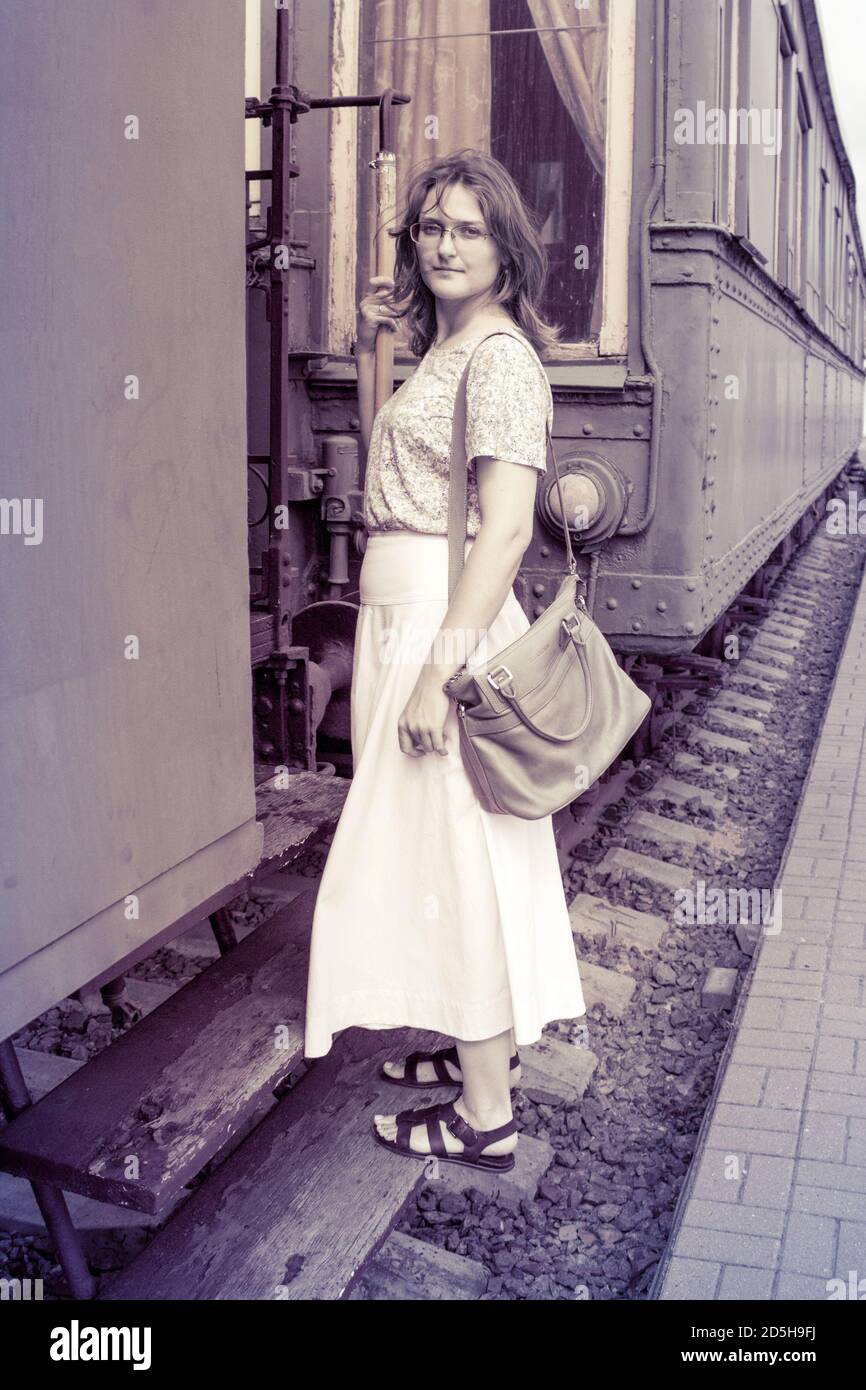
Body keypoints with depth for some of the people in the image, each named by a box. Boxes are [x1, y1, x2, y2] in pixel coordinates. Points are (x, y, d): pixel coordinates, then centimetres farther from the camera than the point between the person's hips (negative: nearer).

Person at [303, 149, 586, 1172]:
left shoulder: (499, 354, -13)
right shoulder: (442, 346, 16)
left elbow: (506, 528, -24)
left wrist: (440, 667, -27)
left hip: (447, 619, -10)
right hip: (402, 617, 10)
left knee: (457, 848, -3)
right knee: (435, 846, 18)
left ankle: (485, 1114, 10)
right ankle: (484, 1043, 35)